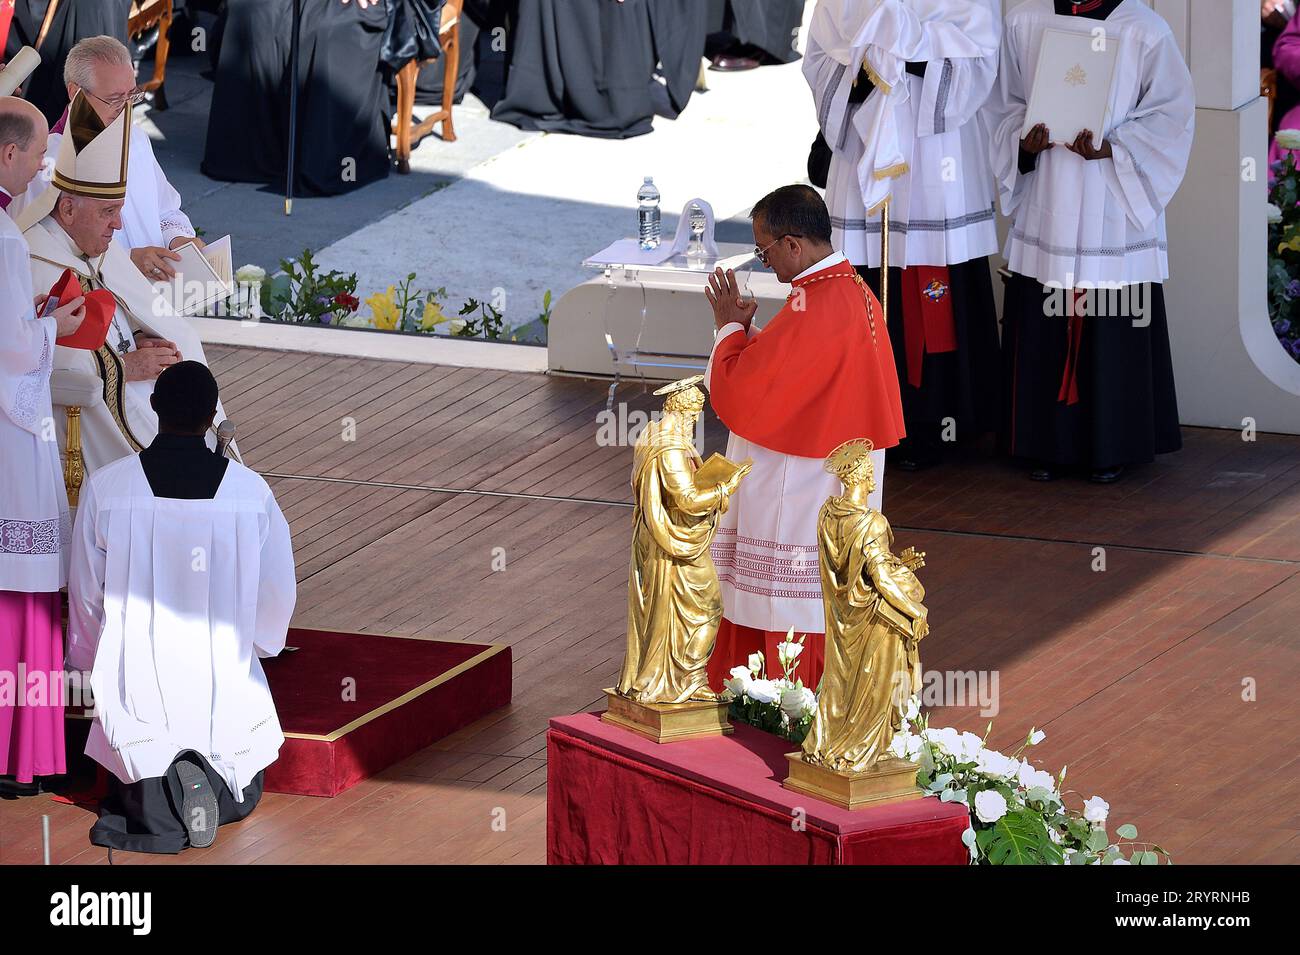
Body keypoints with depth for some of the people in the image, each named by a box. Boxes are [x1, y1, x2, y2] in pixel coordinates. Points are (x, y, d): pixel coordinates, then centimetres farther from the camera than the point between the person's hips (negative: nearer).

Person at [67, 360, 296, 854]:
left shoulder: (105, 489, -11)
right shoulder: (250, 490, -9)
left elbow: (86, 595, -1)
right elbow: (278, 594, 1)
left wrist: (92, 663, 19)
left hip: (138, 683, -1)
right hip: (226, 680, 1)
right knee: (241, 793, 24)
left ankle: (154, 791, -13)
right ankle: (214, 780, -11)